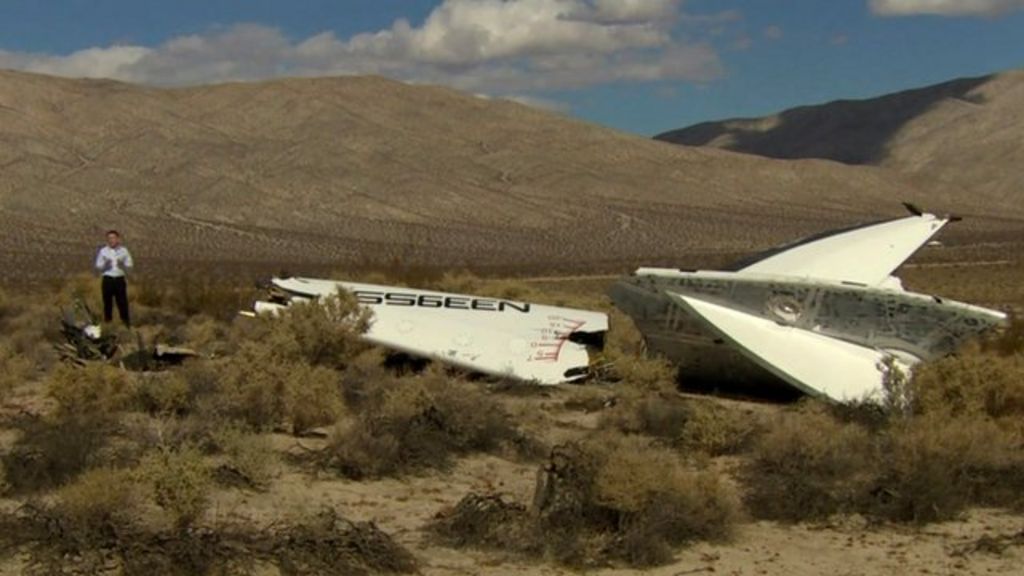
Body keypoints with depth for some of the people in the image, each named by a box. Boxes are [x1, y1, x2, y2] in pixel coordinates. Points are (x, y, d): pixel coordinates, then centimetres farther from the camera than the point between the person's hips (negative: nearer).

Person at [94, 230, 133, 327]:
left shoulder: (124, 251, 6)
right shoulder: (103, 251, 5)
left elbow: (130, 267, 5)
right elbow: (98, 268, 5)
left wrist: (122, 265, -15)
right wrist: (105, 265, -16)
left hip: (120, 279, 0)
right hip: (108, 279, 0)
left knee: (122, 302, -1)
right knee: (107, 302, 2)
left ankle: (126, 323, 3)